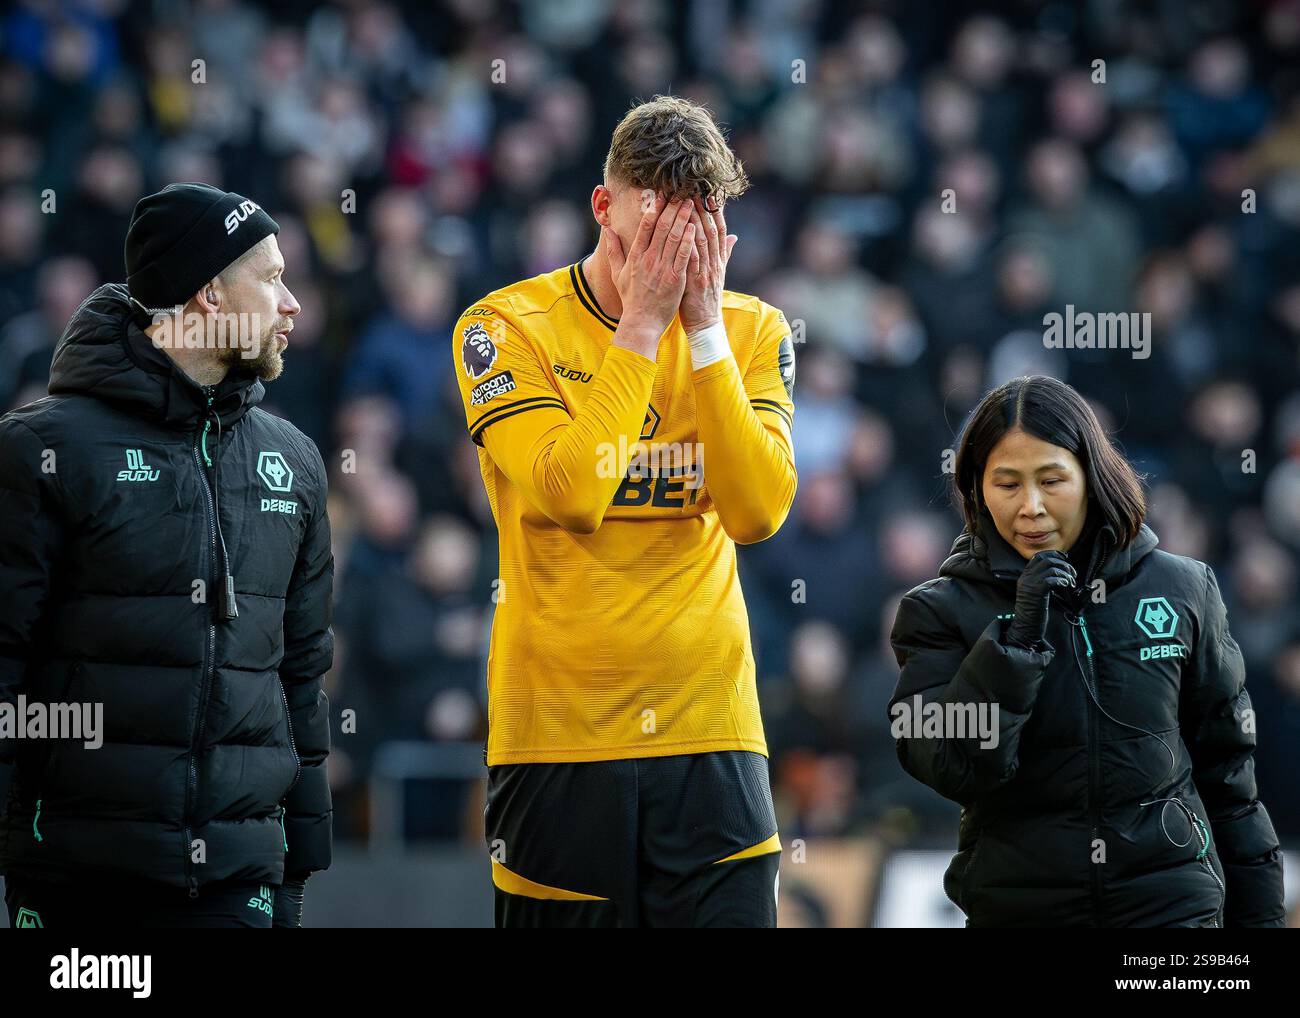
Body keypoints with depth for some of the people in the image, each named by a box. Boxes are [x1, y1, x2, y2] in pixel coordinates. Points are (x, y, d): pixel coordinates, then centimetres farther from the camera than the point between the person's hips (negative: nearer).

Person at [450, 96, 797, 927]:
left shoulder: (751, 331, 7)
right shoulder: (507, 328, -2)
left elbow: (759, 511, -8)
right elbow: (567, 493, -17)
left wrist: (705, 328, -11)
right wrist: (642, 324, -14)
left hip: (710, 730, 2)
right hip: (557, 731, -2)